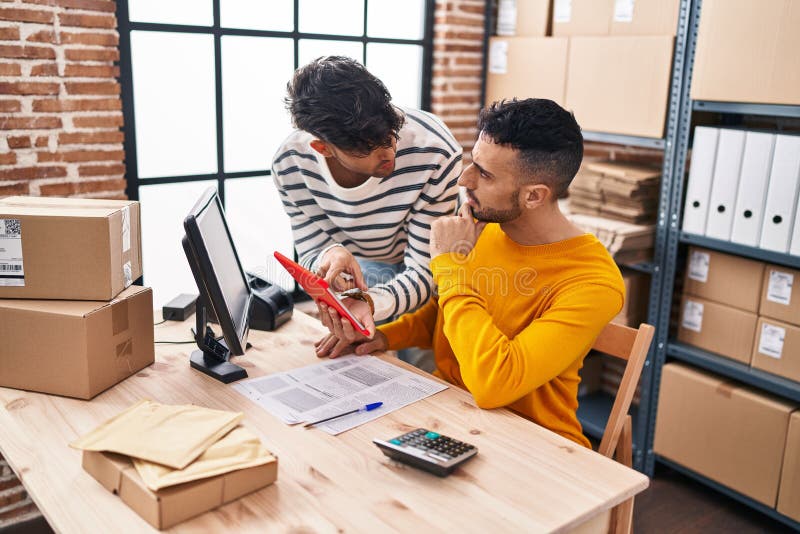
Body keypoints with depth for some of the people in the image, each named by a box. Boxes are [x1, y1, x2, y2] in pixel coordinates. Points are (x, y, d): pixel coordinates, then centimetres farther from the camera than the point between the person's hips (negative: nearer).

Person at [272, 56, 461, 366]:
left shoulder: (435, 152, -34)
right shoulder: (290, 164, -24)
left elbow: (425, 272, -29)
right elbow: (310, 256, -16)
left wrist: (369, 303, -48)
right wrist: (330, 257, -41)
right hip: (359, 268, 2)